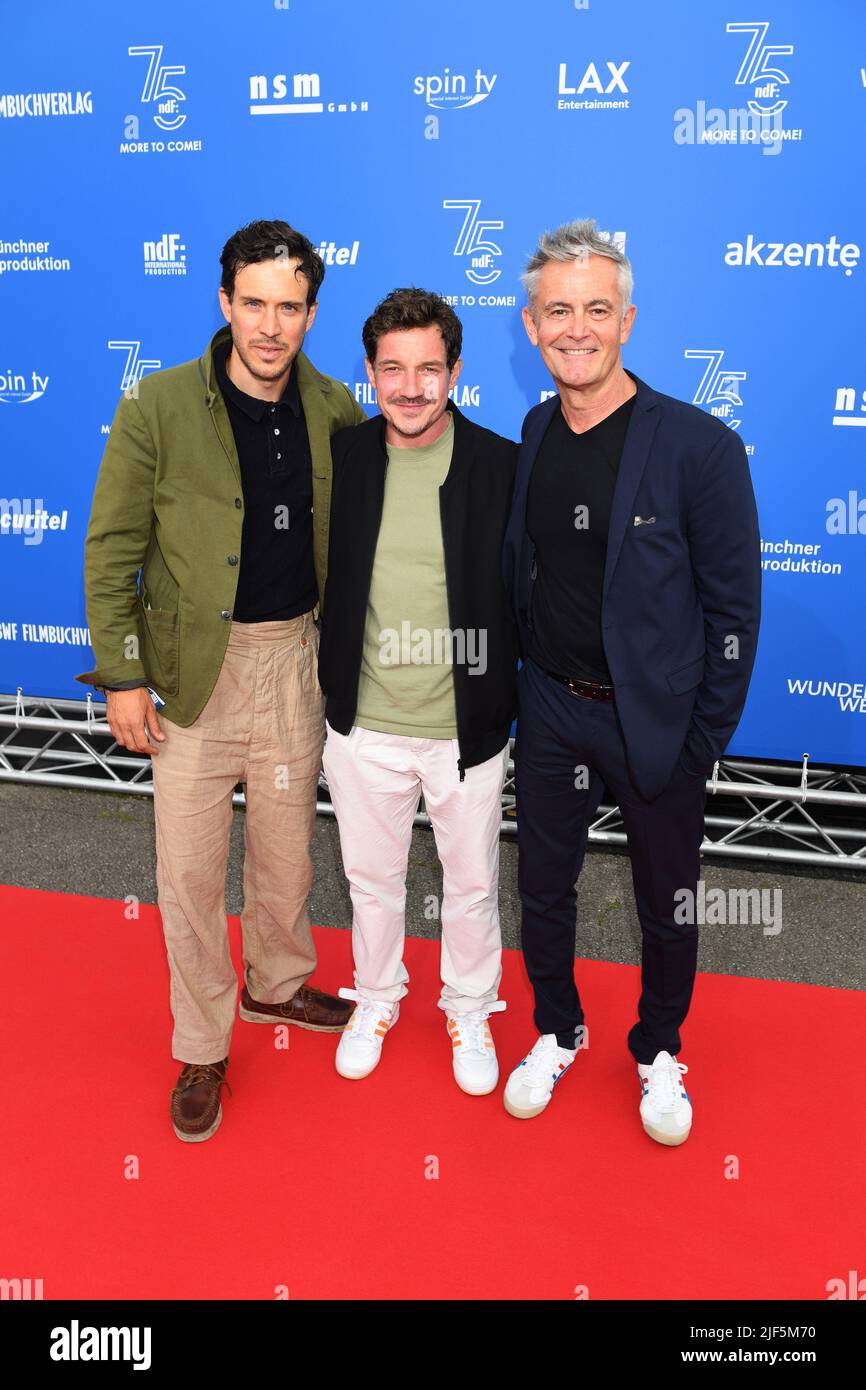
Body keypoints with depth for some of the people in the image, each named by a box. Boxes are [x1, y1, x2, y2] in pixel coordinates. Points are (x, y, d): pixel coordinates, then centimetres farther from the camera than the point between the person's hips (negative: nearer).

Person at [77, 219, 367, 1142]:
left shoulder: (336, 410, 0)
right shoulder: (158, 408, -9)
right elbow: (112, 548, -6)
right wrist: (123, 674, -8)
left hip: (296, 659, 3)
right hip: (193, 667, -2)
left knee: (286, 847, 17)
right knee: (190, 869, 5)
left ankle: (276, 986, 42)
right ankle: (201, 1048, 25)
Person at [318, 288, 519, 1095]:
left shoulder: (502, 467, -10)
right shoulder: (340, 458, -4)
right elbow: (313, 574, 7)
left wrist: (527, 696, -2)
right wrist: (324, 680, 6)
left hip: (468, 727, -1)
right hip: (363, 725, 2)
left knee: (471, 884, 17)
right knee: (371, 877, 20)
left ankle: (469, 1008, 43)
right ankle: (376, 996, 47)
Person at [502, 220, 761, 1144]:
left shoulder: (698, 446, -14)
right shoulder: (529, 437, 1)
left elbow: (733, 608, -11)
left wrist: (704, 742, -11)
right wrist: (522, 681, 4)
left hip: (656, 720, -4)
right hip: (551, 711, 4)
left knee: (666, 905, 14)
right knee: (542, 886, 16)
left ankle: (659, 1051, 41)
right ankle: (557, 1032, 42)